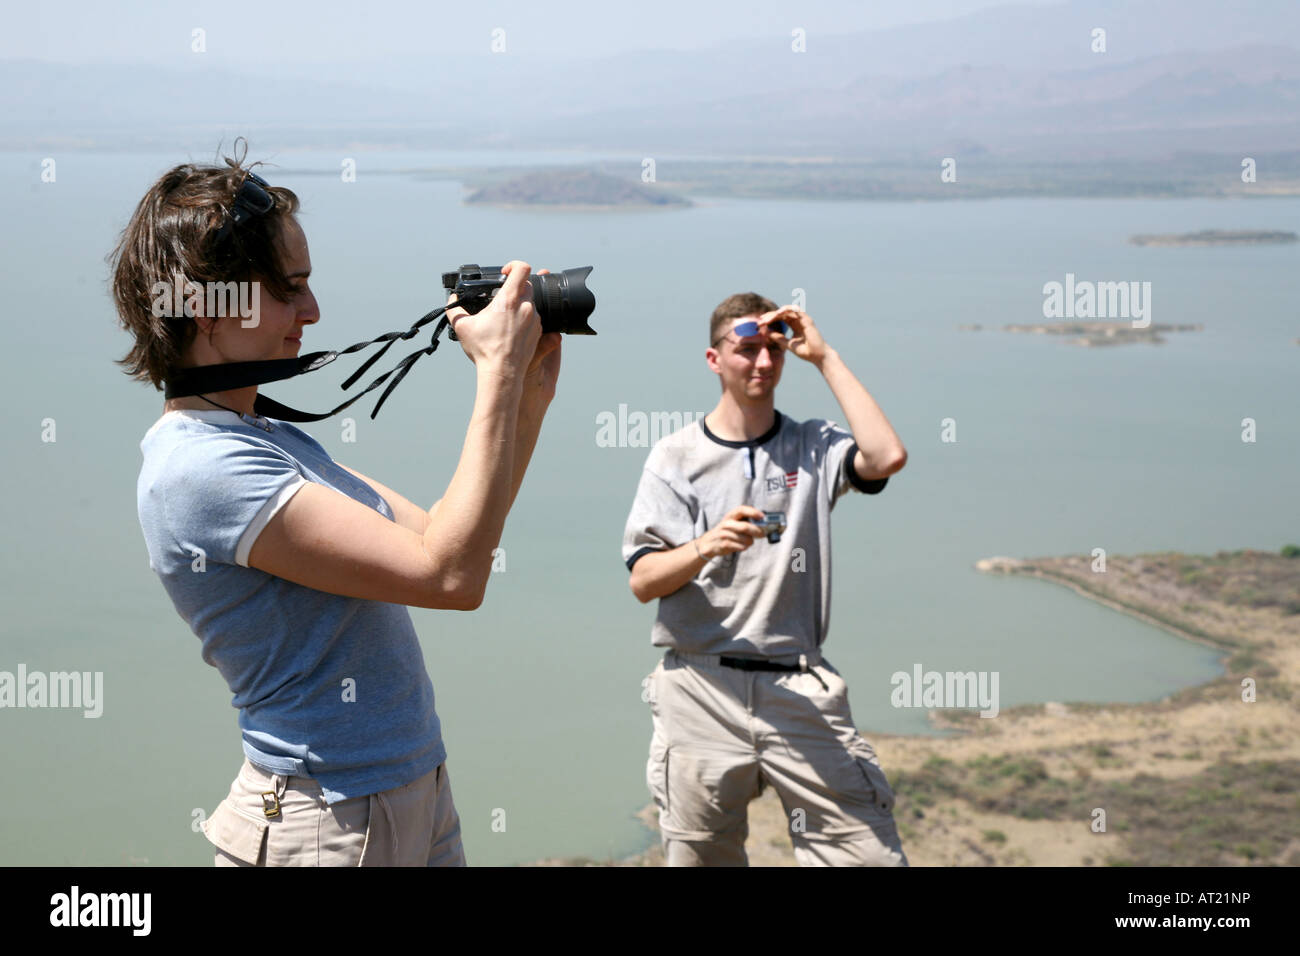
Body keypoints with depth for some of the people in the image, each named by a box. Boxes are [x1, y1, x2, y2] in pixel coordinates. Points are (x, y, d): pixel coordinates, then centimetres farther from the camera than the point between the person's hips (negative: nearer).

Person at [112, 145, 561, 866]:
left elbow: (444, 533, 11)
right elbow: (451, 575, -26)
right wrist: (499, 372, -20)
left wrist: (530, 395, 2)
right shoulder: (200, 469, -21)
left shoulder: (269, 435, 11)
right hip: (331, 825, -9)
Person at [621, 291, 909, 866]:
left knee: (871, 852, -6)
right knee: (701, 855, 6)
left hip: (799, 688, 1)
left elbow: (886, 458, -13)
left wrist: (825, 359, -6)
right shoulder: (678, 455, 6)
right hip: (702, 686, 0)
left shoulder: (813, 447, 9)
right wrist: (706, 546, -21)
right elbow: (643, 582, -1)